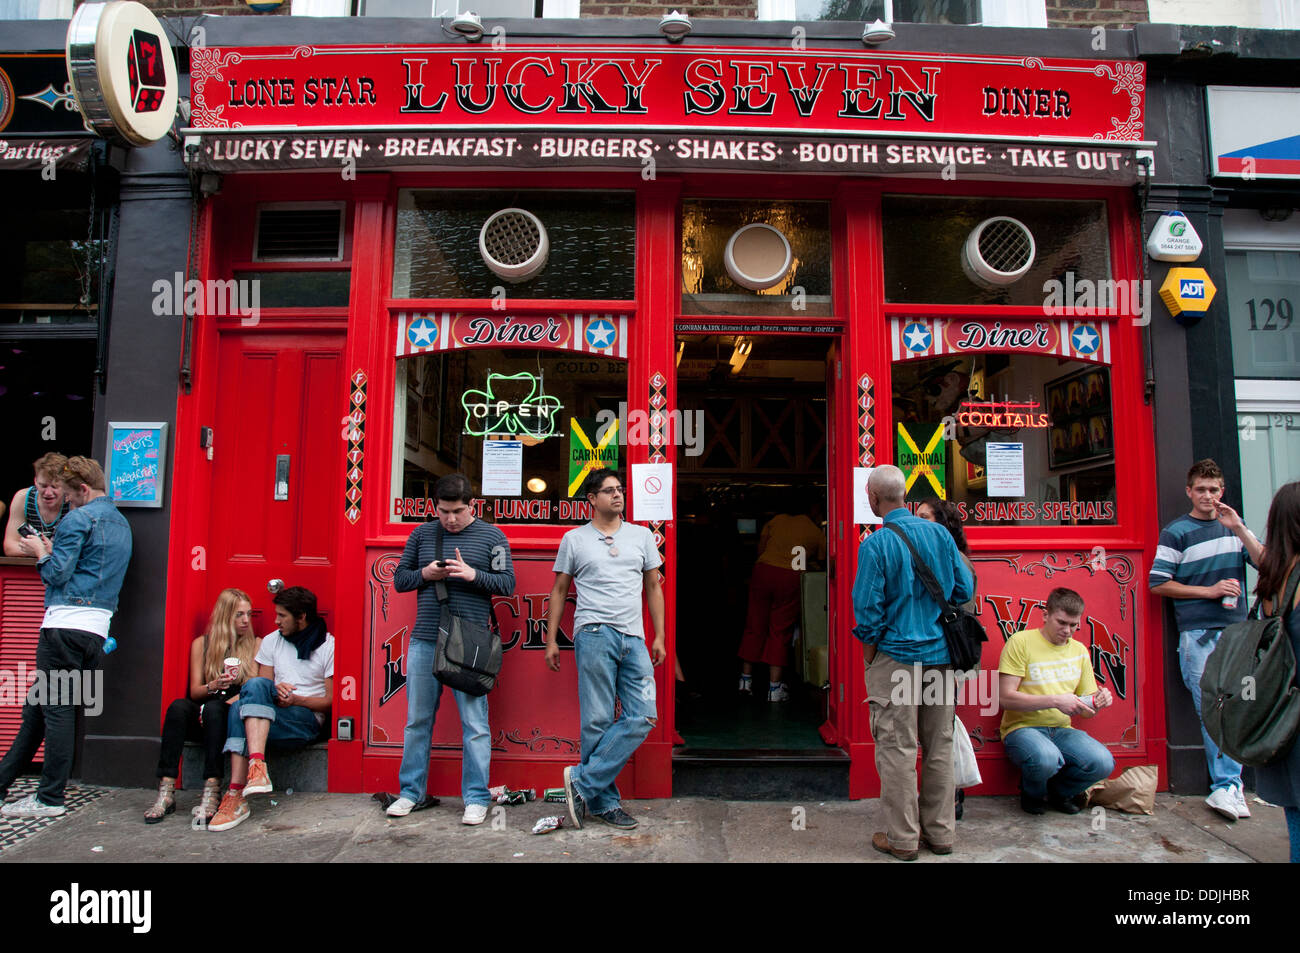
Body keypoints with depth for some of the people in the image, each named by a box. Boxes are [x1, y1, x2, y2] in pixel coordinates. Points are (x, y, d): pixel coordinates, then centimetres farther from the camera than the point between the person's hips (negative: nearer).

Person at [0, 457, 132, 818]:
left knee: (56, 709, -2)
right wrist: (51, 551, 19)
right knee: (37, 706, 16)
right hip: (96, 630, 8)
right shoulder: (121, 523, 19)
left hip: (65, 625, -8)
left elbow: (57, 573, -11)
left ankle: (50, 798, 4)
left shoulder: (78, 519, -8)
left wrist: (41, 554, 7)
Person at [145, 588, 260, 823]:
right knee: (178, 706, -29)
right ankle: (166, 792, -34)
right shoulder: (201, 644, 12)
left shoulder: (255, 645, 10)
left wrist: (235, 699, -18)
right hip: (201, 717, 2)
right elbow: (194, 691, 5)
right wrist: (213, 687, -16)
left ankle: (212, 792, -40)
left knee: (214, 708, -33)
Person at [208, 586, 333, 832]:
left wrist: (295, 699, -13)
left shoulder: (328, 646, 4)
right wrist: (275, 692, -9)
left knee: (254, 686, -29)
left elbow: (332, 700, 0)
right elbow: (262, 686, 13)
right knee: (238, 707, -28)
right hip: (272, 713, 5)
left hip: (307, 720, -4)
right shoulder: (271, 641, 19)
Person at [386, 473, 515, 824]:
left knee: (474, 723, 0)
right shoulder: (422, 535, 11)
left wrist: (473, 574, -16)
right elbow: (399, 579, 14)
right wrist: (424, 574, -7)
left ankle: (476, 798, 11)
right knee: (417, 720, 11)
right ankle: (412, 792, 25)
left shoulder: (491, 537, 3)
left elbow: (507, 583, 0)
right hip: (424, 640, 3)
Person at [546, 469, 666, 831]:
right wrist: (551, 639, 8)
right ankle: (603, 801, 10)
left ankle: (582, 781, 3)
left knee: (643, 717, -6)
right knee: (598, 721, -3)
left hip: (634, 638, 4)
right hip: (595, 634, -3)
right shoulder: (574, 539, 9)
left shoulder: (641, 536, 15)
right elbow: (559, 590, 13)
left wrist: (659, 636, 10)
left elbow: (653, 587, 17)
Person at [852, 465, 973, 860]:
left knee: (897, 748, 3)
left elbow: (868, 608, -12)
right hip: (941, 655, 5)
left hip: (897, 654, -5)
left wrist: (869, 655, 1)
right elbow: (964, 589, 7)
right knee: (939, 747, 13)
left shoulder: (875, 544, -12)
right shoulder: (940, 533, 2)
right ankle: (940, 832, 23)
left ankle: (902, 838, 11)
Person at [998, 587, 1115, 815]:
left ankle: (1060, 792, 8)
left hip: (1061, 730, 5)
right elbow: (1005, 698, -14)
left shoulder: (1079, 651, 12)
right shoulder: (1021, 642, -6)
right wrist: (1055, 701, -22)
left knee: (1103, 762, -25)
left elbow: (1086, 712, 15)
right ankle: (1032, 794, 1)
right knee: (1046, 759, -37)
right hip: (1023, 728, -5)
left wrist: (1098, 701, -9)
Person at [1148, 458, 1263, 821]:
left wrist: (1239, 528, -6)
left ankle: (1227, 785, 16)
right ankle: (1228, 786, 2)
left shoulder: (1233, 528, 17)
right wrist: (1210, 591, -6)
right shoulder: (1176, 532, 2)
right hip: (1198, 634, -4)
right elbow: (1157, 584, -3)